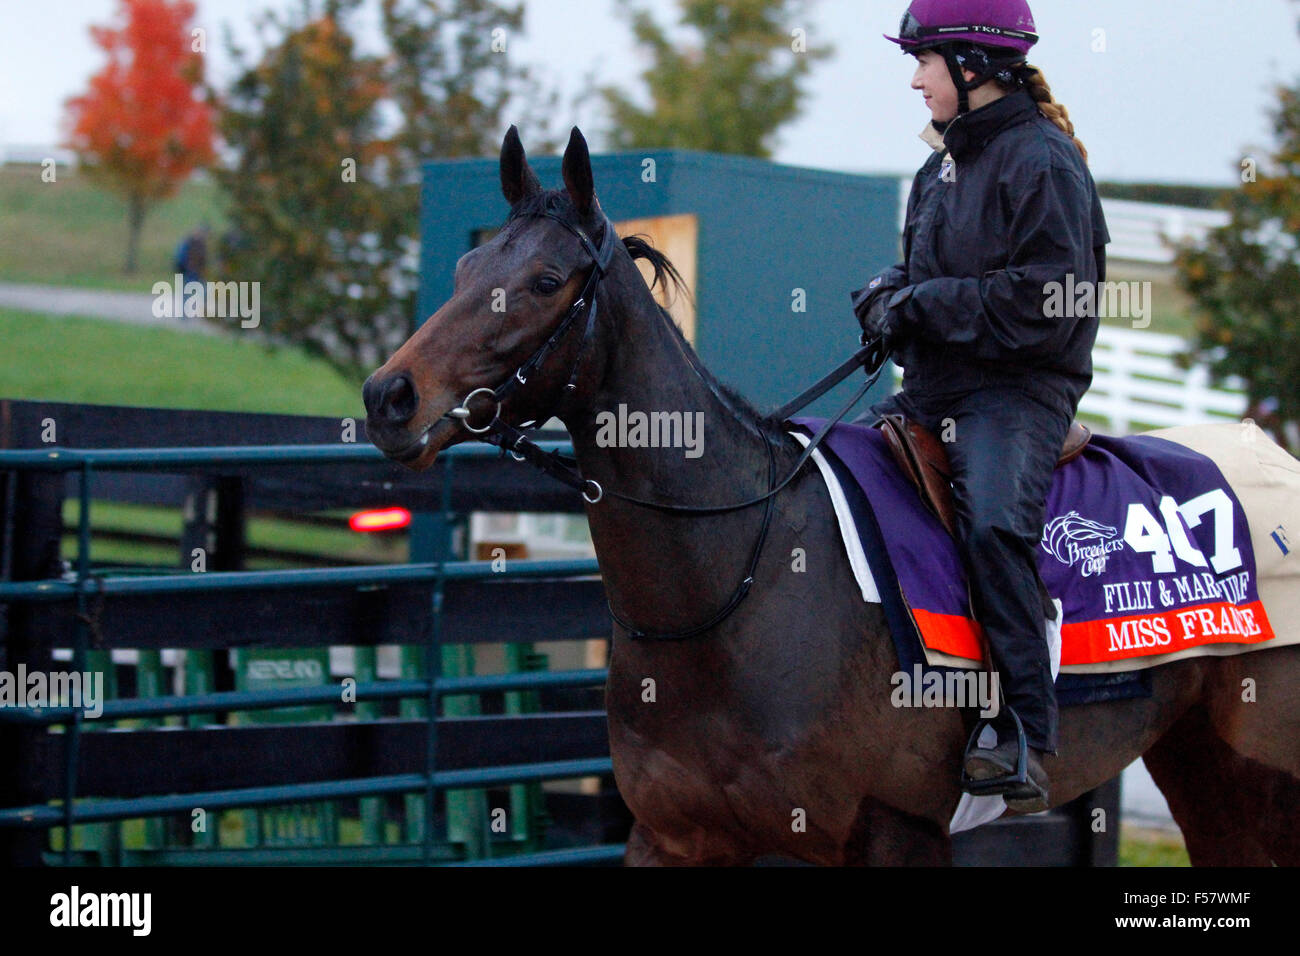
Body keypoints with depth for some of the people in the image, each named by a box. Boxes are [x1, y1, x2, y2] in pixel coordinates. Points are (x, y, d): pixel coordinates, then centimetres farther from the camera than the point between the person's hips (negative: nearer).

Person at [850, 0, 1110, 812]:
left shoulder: (1041, 161, -11)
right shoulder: (946, 162, 16)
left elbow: (1048, 301, -20)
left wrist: (924, 306, -18)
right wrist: (895, 290, 5)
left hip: (1018, 390, -10)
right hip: (934, 388, 10)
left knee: (994, 522, -33)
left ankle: (1029, 741, -32)